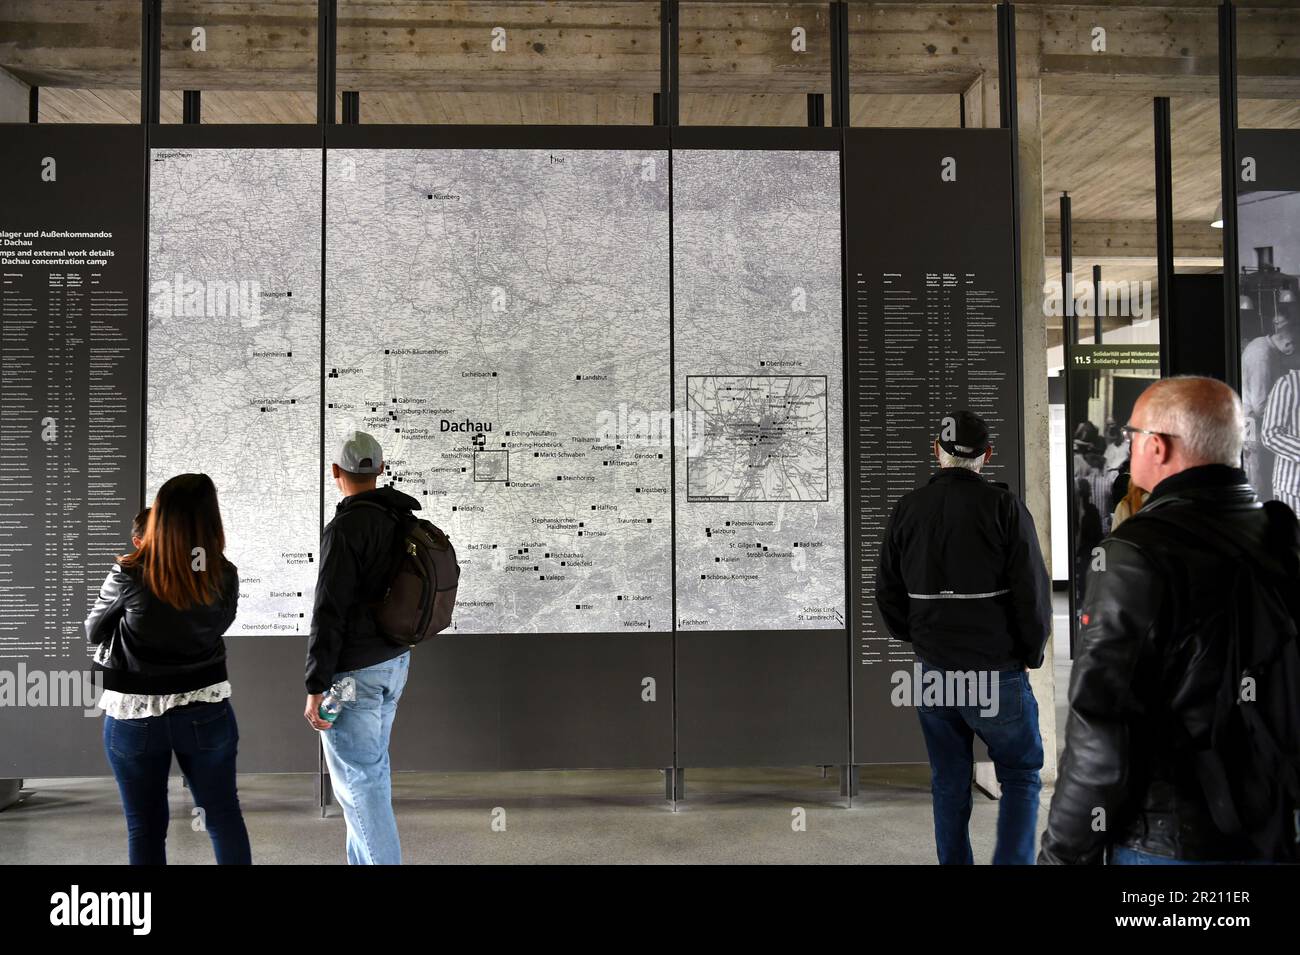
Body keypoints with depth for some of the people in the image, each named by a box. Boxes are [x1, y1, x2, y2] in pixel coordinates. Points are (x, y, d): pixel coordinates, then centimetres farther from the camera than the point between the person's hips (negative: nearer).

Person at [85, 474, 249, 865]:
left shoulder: (129, 576, -18)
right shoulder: (224, 576, -11)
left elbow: (94, 632, 0)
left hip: (135, 715, -1)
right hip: (206, 711, 2)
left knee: (145, 825, 14)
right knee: (223, 813, 17)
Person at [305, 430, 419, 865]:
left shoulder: (345, 528, -18)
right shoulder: (404, 522, 6)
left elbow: (328, 613, -20)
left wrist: (315, 687, -16)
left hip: (354, 672, -8)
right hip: (394, 662, 8)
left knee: (356, 779, -1)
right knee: (372, 768, 18)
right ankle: (364, 860, 28)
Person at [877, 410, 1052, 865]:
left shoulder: (907, 508, 2)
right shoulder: (1004, 506, -10)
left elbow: (888, 592, 7)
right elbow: (1032, 590, -12)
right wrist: (1031, 653, 3)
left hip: (933, 670, 4)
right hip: (997, 670, -3)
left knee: (949, 783, 15)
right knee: (1021, 776, 12)